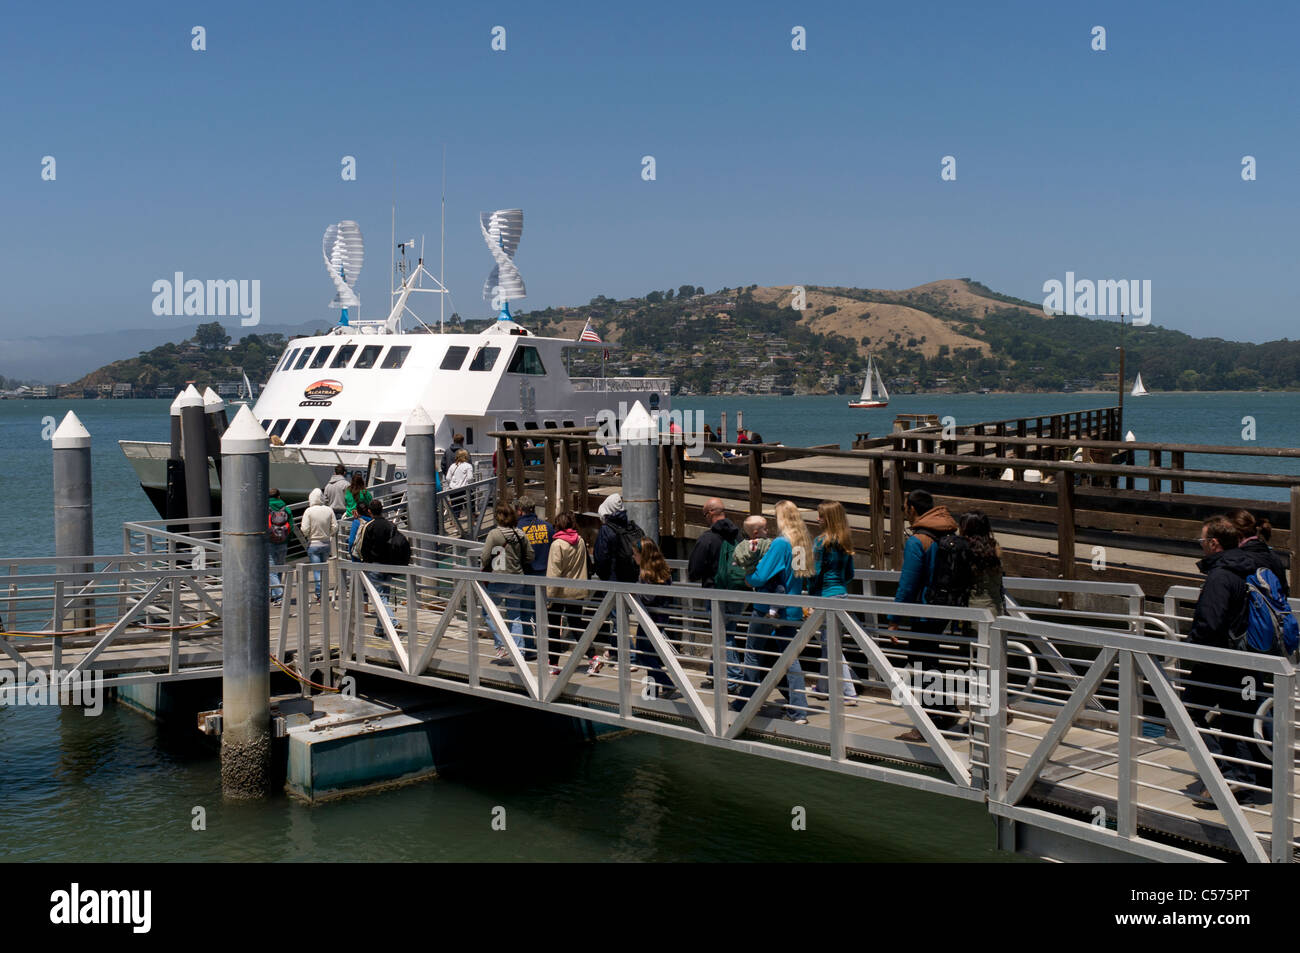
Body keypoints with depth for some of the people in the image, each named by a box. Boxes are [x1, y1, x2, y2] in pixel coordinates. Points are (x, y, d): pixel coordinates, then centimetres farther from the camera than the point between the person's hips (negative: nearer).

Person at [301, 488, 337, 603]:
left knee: (317, 570, -1)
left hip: (313, 544, -3)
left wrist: (307, 534, 6)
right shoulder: (329, 510, -4)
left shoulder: (309, 511, -12)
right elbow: (335, 527, -2)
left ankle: (319, 595, -5)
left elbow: (305, 529, -16)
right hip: (326, 543, 3)